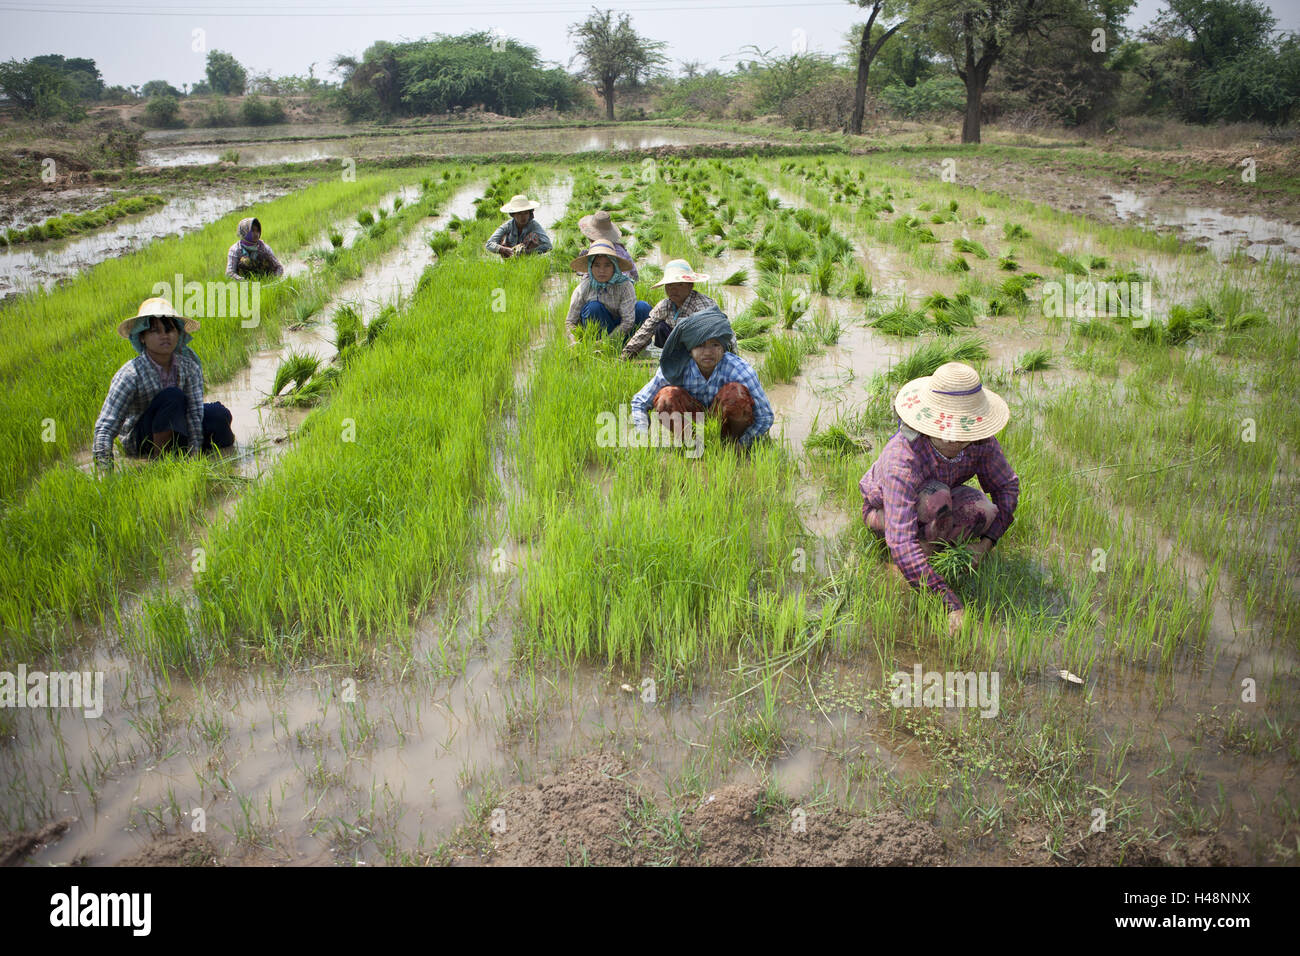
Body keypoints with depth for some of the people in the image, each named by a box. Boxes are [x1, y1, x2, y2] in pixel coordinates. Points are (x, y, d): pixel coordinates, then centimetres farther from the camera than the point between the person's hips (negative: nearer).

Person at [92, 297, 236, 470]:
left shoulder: (189, 365, -15)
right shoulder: (130, 374, -25)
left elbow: (195, 411, -20)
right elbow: (105, 426, -28)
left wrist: (194, 453, -30)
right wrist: (106, 473, -39)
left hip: (176, 429, 4)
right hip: (140, 439, -4)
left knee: (219, 414, -23)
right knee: (173, 396, -32)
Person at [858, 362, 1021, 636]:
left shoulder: (980, 441, -25)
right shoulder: (902, 461, -42)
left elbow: (1007, 485, -4)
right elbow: (901, 544, -47)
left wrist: (986, 541, -19)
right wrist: (951, 603, -51)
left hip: (934, 504, 5)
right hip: (885, 510, -5)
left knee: (983, 510, -27)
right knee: (936, 496, -37)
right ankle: (925, 550, -10)